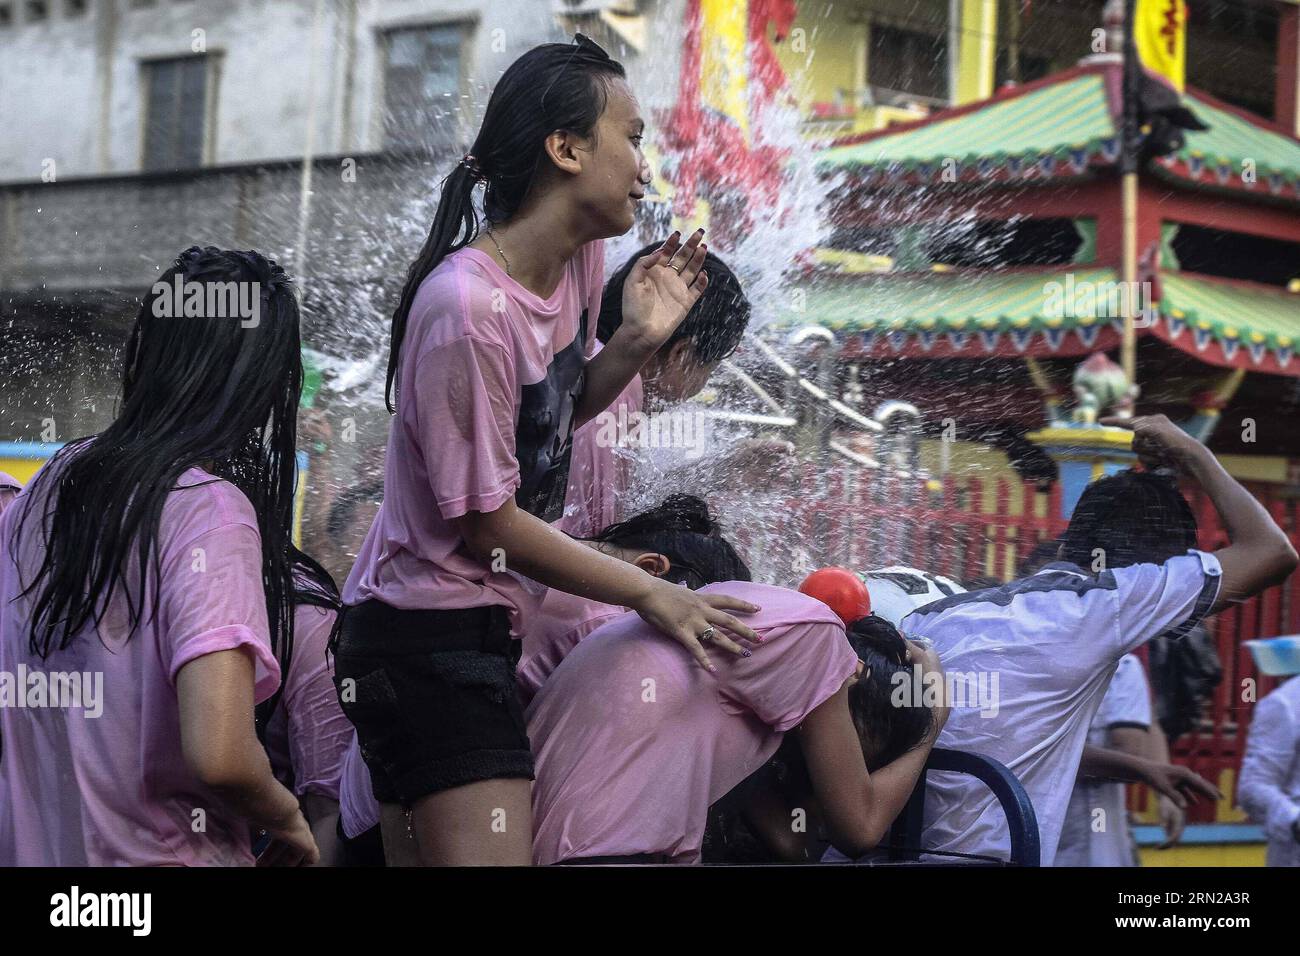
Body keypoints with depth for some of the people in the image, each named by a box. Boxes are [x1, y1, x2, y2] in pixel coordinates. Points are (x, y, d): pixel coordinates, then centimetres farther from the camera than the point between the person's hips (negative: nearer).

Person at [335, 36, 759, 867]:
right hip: (432, 639, -9)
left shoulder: (581, 255, 3)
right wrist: (651, 595, -9)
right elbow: (487, 523, -16)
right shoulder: (468, 308, -23)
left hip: (480, 633, 9)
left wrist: (637, 341, -1)